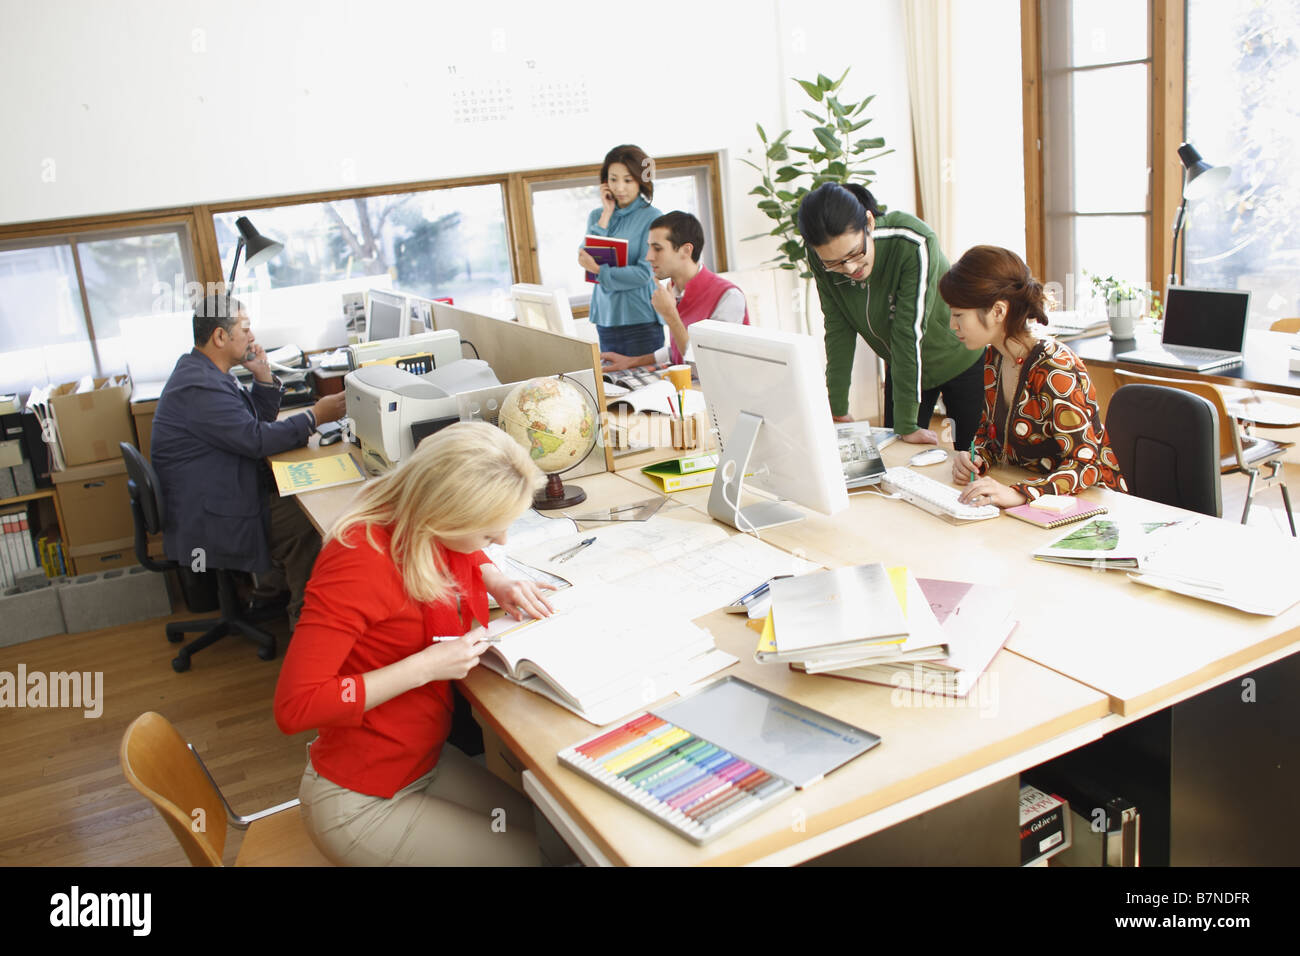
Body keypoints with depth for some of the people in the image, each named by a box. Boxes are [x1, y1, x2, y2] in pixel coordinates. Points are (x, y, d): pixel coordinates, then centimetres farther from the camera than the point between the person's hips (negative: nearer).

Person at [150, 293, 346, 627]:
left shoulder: (203, 371, 10)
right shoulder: (200, 387, -24)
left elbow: (256, 419, 15)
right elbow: (256, 439, -26)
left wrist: (263, 376, -1)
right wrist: (316, 416, -17)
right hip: (209, 520, -11)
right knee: (311, 520, -15)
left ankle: (280, 586, 14)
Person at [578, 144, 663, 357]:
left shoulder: (652, 218, -5)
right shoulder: (597, 216, 12)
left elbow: (644, 273, -12)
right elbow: (586, 259, -3)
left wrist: (599, 270, -14)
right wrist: (606, 215, -3)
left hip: (642, 321, -4)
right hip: (606, 321, 4)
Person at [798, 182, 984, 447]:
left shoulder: (914, 245, -35)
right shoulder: (823, 260, -20)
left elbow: (909, 334, -34)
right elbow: (838, 330, -13)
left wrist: (907, 425, -30)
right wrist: (837, 410, -12)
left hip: (960, 361, -3)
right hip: (902, 367, 4)